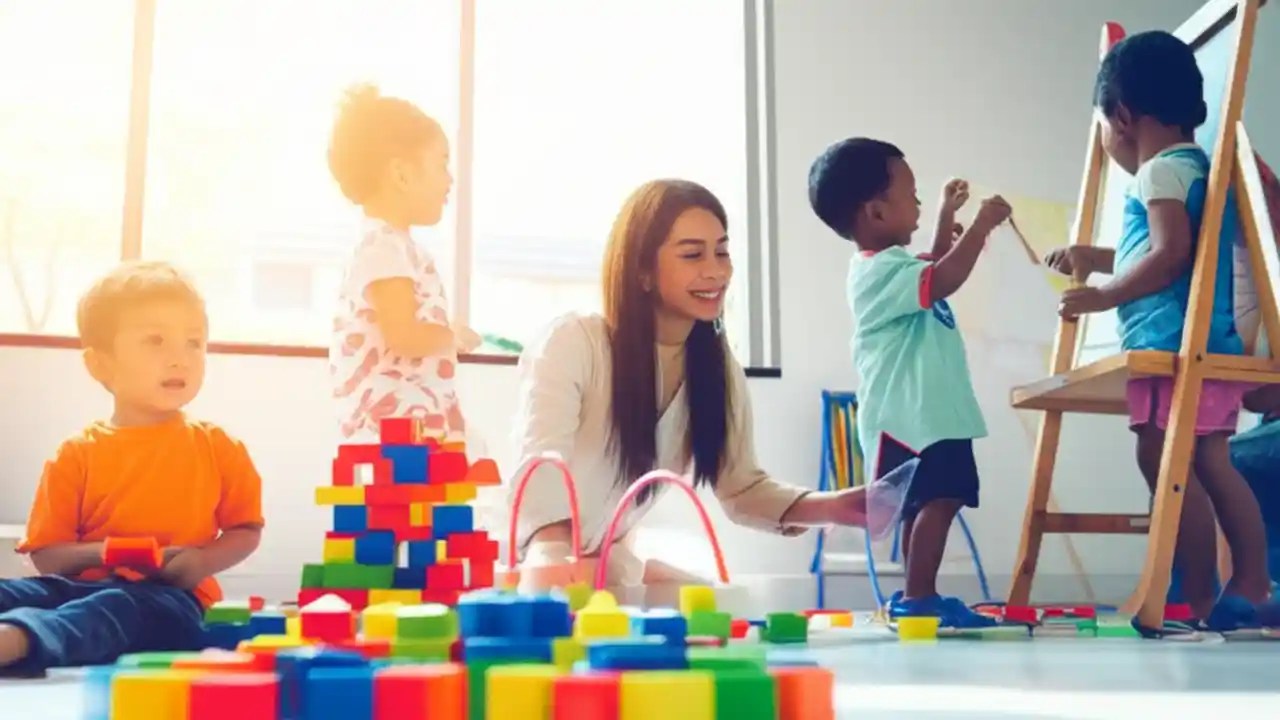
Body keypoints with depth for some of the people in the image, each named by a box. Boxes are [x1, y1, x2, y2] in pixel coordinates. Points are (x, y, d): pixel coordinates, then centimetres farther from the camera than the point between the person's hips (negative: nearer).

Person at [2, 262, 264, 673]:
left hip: (171, 600, -3)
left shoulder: (218, 448, 10)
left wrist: (203, 562, -9)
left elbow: (246, 530, 12)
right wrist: (100, 554, -13)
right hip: (90, 588, 3)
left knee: (115, 608, -38)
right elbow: (45, 555, 8)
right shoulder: (78, 454, 9)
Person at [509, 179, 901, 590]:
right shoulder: (573, 343, -22)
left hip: (613, 560, 8)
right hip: (532, 563, -7)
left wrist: (831, 507, -17)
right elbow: (539, 475, -32)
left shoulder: (722, 371, 0)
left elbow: (743, 489, 3)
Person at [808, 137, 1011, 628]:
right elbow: (944, 279, -32)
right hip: (911, 416, -11)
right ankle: (918, 597, -15)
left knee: (929, 503, 14)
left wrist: (947, 217, 32)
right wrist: (982, 224, -23)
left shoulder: (890, 266, 17)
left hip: (925, 412, 11)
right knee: (936, 501, -16)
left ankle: (916, 598, 21)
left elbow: (930, 275, 36)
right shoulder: (881, 271, -18)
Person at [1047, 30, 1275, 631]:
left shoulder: (1160, 170, -8)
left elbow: (1171, 255, -19)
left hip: (1172, 342, -10)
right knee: (1211, 462, 10)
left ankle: (1199, 598, -9)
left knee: (1163, 460, -9)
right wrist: (1093, 259, 35)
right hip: (1214, 343, 10)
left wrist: (1105, 295, -13)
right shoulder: (1204, 166, 22)